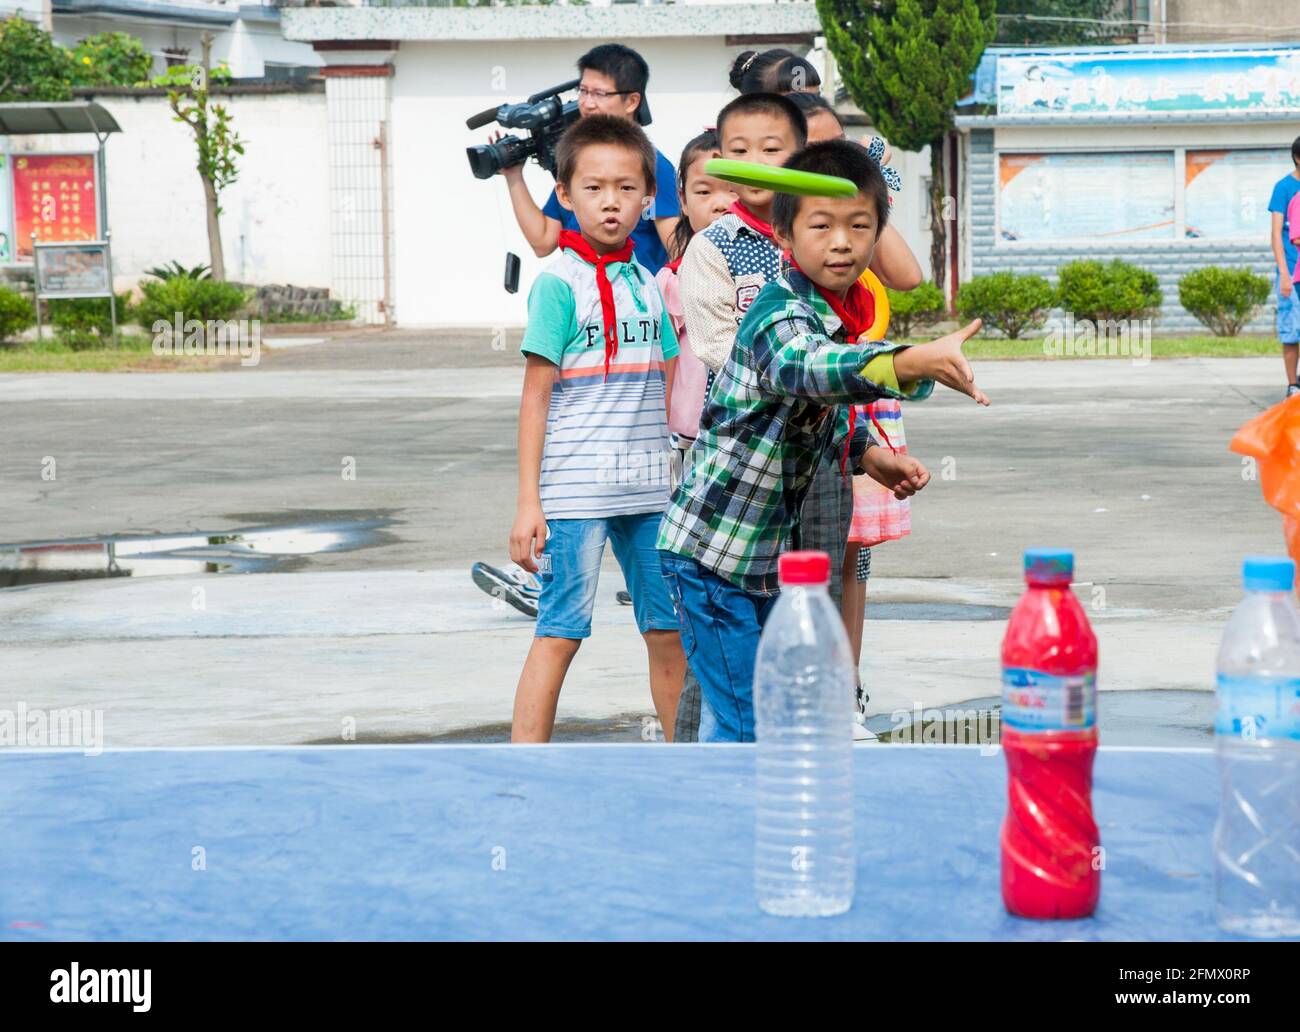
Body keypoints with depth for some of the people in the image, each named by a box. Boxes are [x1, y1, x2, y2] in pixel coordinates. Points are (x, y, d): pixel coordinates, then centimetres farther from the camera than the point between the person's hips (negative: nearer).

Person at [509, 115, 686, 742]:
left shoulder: (649, 284, 12)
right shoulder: (558, 284, -5)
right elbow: (535, 396, -7)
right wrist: (528, 502, -10)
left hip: (649, 488, 6)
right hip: (574, 487, -6)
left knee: (668, 629, 9)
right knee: (560, 632, -5)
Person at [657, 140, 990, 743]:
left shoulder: (840, 310, 3)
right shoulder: (780, 316, -25)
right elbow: (809, 367, -51)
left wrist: (867, 454, 6)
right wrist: (912, 363, -66)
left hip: (770, 550, 9)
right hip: (712, 553, -9)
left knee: (764, 711, 17)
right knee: (741, 726, -8)